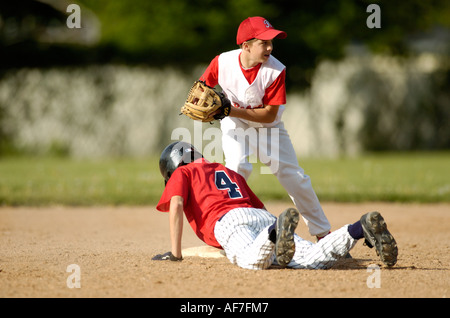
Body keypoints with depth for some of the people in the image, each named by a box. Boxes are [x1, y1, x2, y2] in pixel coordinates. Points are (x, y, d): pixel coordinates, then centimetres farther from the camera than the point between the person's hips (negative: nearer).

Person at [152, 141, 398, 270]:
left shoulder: (182, 173, 24)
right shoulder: (230, 172, 41)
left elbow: (176, 204, 5)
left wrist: (175, 253, 6)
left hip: (230, 221, -6)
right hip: (264, 217, 6)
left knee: (255, 261, -38)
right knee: (313, 259, -19)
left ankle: (277, 234, -64)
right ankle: (362, 228, -37)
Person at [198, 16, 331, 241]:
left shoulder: (276, 71, -27)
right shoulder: (222, 62, -23)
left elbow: (270, 114, -25)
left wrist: (234, 111, -34)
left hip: (267, 123, 0)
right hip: (234, 121, 0)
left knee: (292, 175, -4)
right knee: (237, 167, -24)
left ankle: (323, 233, 6)